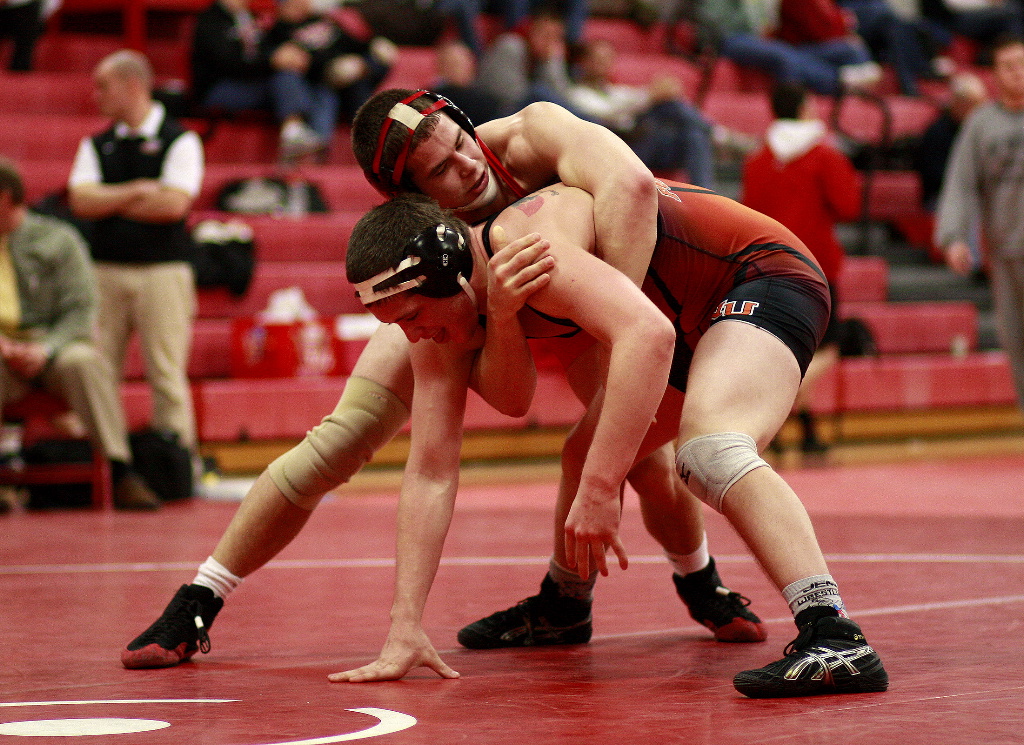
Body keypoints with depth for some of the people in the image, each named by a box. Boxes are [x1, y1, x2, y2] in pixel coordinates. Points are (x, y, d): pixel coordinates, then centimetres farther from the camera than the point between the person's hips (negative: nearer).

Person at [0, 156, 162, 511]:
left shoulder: (56, 239, 6)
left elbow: (80, 308, -1)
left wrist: (45, 349, -18)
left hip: (53, 345, -1)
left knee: (82, 360, -35)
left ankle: (121, 474, -35)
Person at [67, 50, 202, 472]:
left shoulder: (179, 141, 1)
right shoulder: (95, 146, 14)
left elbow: (174, 204, -12)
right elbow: (80, 201, 1)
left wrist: (109, 202, -3)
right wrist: (137, 192, -9)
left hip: (161, 271, -4)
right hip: (104, 270, 4)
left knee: (167, 374, -4)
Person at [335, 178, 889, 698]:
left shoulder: (523, 239, -31)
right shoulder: (438, 313, -4)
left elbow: (647, 334, -44)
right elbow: (430, 473, -4)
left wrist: (600, 490, -46)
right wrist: (404, 631, -9)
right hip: (691, 321, 10)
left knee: (708, 450, -34)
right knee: (584, 455, 19)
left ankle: (837, 641, -47)